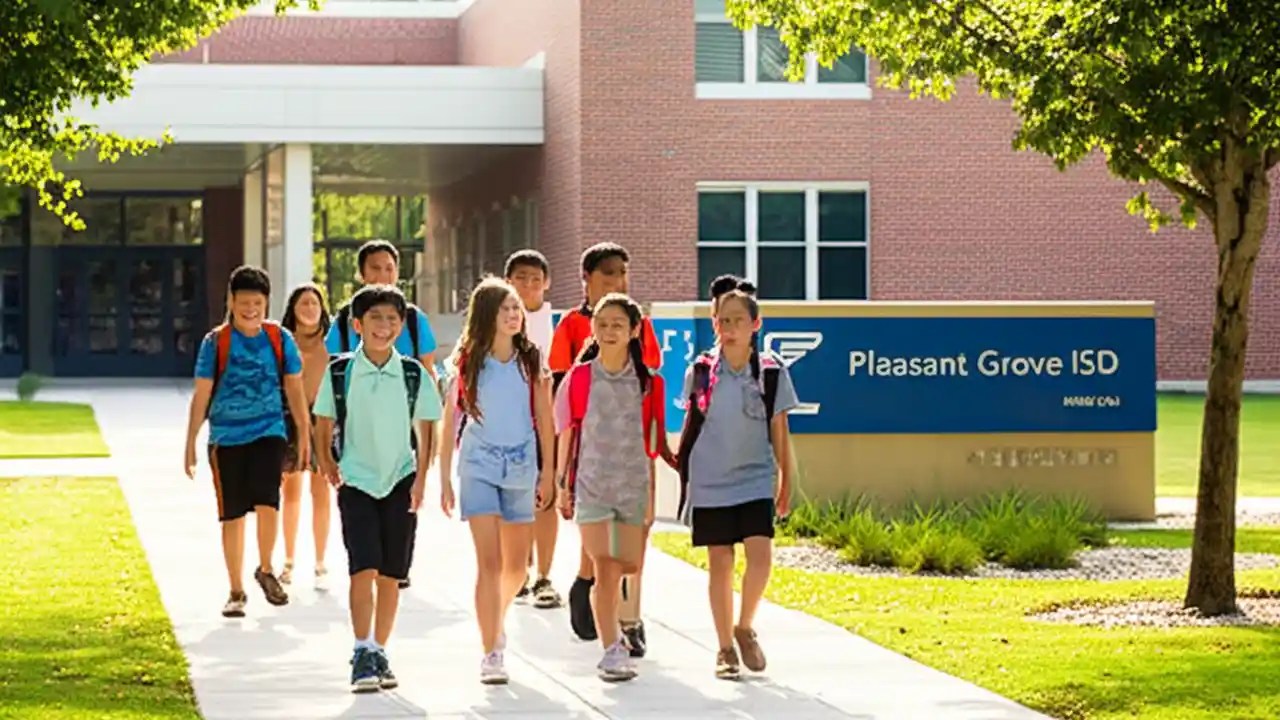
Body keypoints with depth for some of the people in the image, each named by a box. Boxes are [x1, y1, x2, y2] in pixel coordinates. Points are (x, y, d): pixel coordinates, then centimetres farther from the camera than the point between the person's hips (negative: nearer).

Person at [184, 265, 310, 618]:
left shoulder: (279, 338, 2)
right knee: (232, 516, 4)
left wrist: (304, 432, 11)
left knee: (266, 504, -17)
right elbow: (201, 394, 1)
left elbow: (294, 387, 11)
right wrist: (190, 444, 0)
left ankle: (265, 571, 8)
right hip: (226, 437, 0)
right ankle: (236, 592, 16)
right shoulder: (216, 341, -2)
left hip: (269, 432, 0)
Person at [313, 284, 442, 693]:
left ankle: (379, 654, 17)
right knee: (363, 569, -13)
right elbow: (323, 424, 7)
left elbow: (426, 428, 7)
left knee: (390, 575, 6)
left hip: (400, 481, 2)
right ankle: (363, 655, -12)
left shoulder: (413, 375, -1)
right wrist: (327, 464, -5)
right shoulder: (340, 372, -3)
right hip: (356, 481, -2)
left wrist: (421, 478, -1)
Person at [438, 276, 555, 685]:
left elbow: (544, 420, 5)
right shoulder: (468, 363, -2)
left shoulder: (531, 361, 2)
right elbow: (450, 422, 2)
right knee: (489, 562, -11)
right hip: (479, 464, -3)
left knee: (516, 565, 11)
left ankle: (496, 621, 40)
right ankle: (491, 654, -10)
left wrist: (547, 473, 2)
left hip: (521, 465, 3)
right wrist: (444, 479, 1)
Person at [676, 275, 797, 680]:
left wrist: (785, 483, 6)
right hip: (710, 481, 1)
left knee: (760, 557, -15)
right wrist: (684, 471, 10)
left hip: (756, 480, -1)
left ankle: (745, 628, 9)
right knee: (720, 566, 4)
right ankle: (725, 649, 16)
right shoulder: (701, 371, -2)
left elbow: (779, 431, 4)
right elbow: (691, 425, 8)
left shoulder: (771, 373, -4)